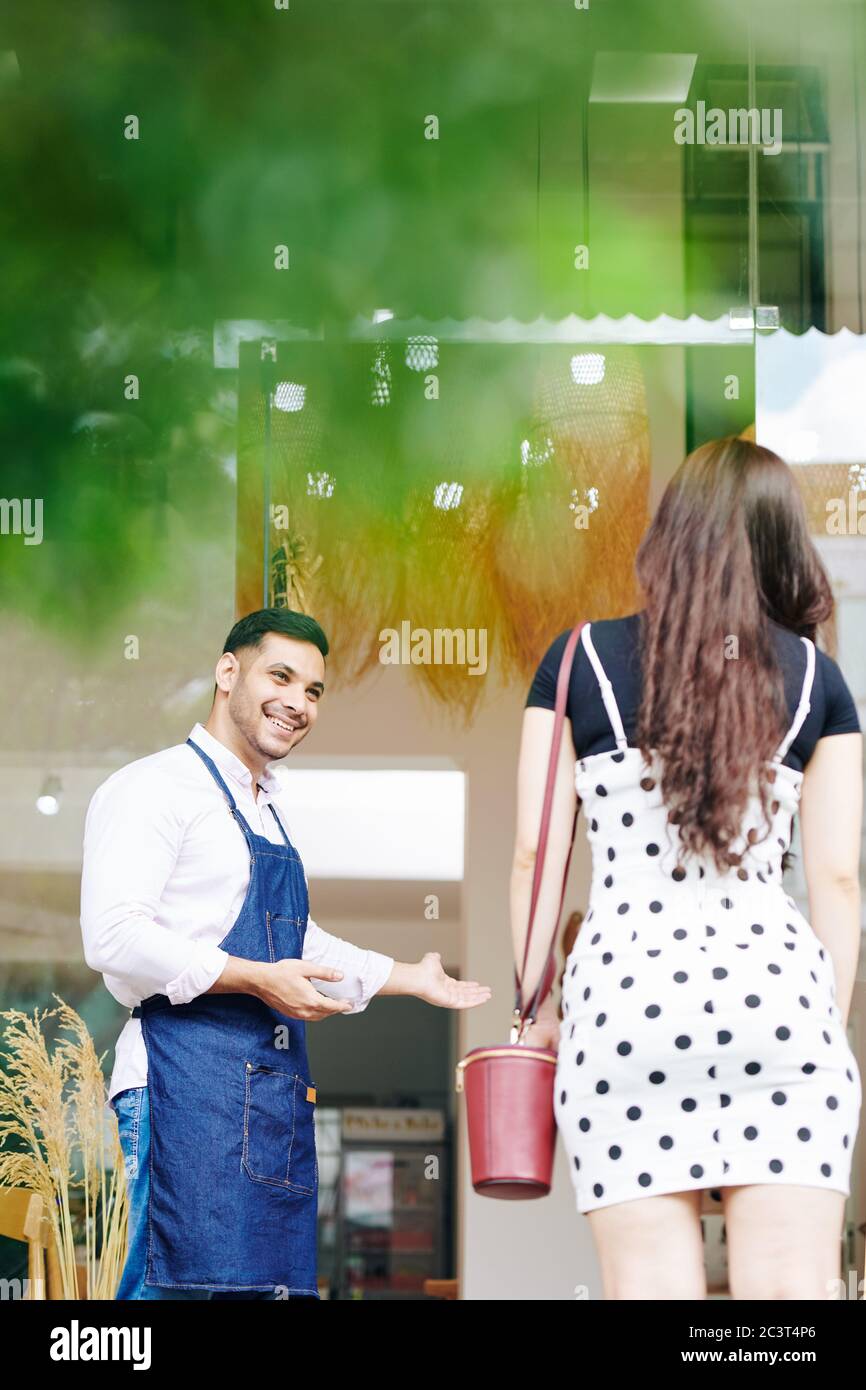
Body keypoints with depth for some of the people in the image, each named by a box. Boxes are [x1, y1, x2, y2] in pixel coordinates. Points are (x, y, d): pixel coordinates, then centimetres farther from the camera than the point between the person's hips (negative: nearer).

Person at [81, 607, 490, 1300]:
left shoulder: (269, 811, 24)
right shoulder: (157, 787, -5)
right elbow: (114, 936, -17)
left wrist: (414, 978, 36)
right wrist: (257, 979, -17)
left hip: (275, 1086, 9)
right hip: (190, 1075, -9)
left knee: (270, 1285, 5)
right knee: (181, 1286, -14)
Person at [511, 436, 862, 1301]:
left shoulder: (580, 662, 6)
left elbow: (535, 855, 4)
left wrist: (534, 1006, 13)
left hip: (624, 984, 0)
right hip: (775, 979, 1)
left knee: (652, 1287, -1)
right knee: (792, 1286, -2)